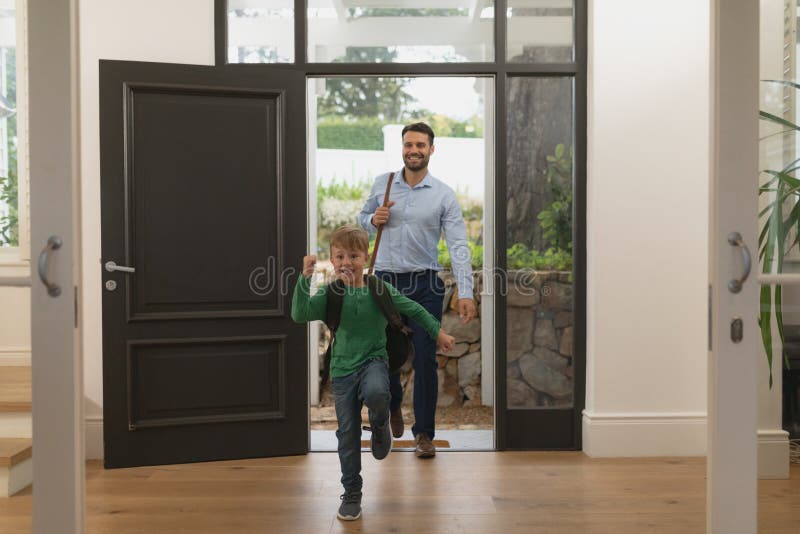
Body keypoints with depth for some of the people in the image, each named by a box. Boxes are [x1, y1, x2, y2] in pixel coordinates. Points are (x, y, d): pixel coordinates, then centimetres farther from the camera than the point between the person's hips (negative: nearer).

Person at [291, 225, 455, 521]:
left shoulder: (380, 289, -6)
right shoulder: (329, 294, -6)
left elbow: (414, 310, 7)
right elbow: (300, 314, -22)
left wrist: (438, 333, 13)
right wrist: (305, 280, -30)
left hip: (373, 360, -1)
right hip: (342, 369, 1)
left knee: (375, 393, -36)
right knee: (347, 433, 4)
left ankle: (380, 425, 0)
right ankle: (351, 494, 22)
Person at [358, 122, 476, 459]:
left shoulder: (444, 196, -4)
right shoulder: (382, 184, 4)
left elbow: (458, 245, -10)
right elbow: (362, 218, 18)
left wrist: (466, 293, -21)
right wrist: (374, 220, -8)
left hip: (425, 285, -2)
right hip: (385, 282, 2)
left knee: (425, 359, -2)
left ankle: (424, 433, 13)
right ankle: (393, 405, 43)